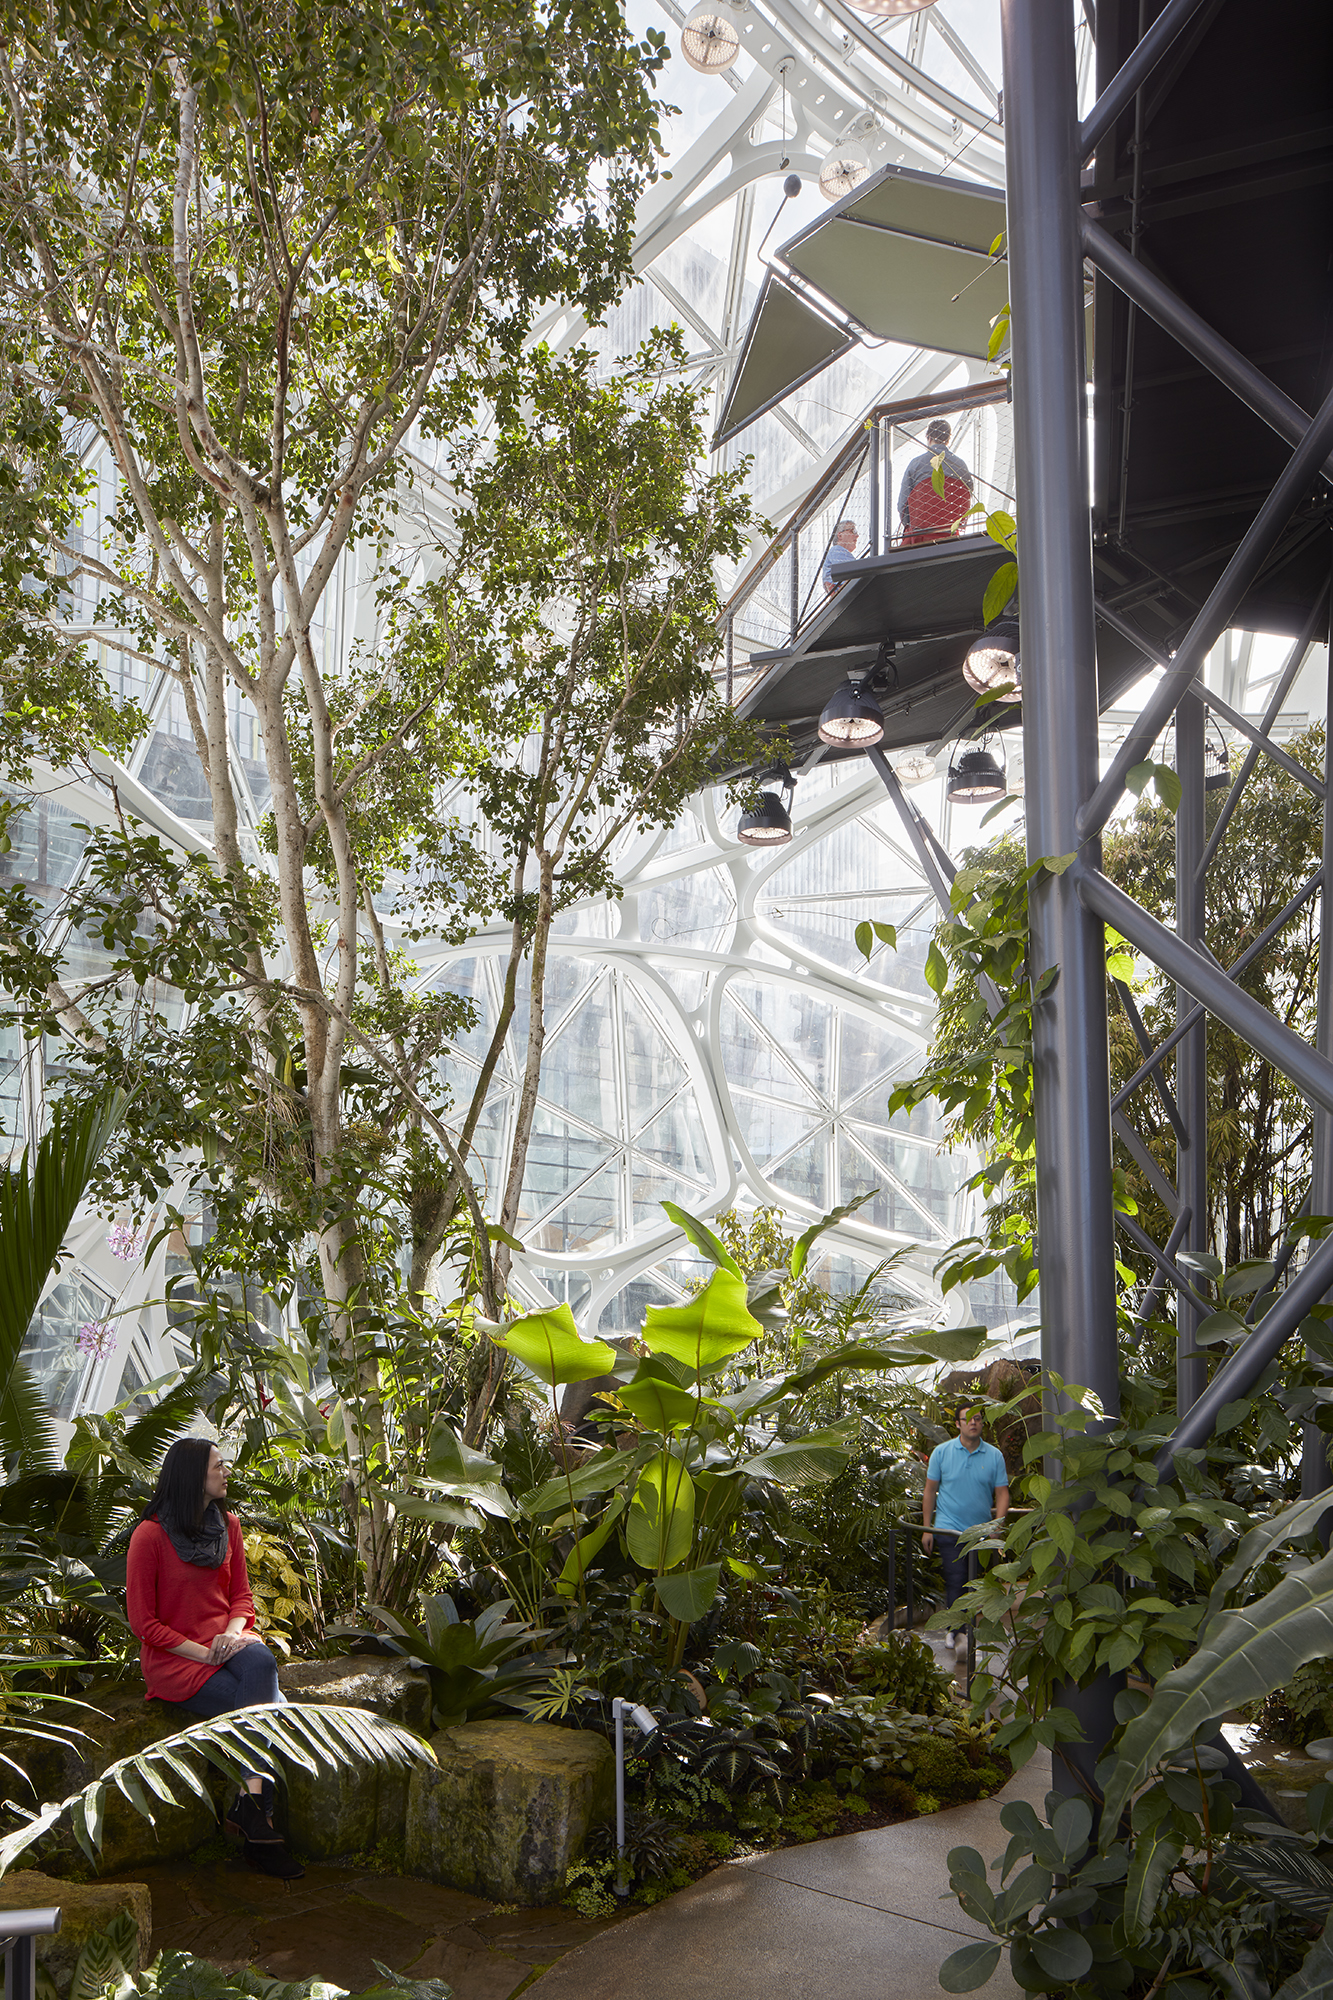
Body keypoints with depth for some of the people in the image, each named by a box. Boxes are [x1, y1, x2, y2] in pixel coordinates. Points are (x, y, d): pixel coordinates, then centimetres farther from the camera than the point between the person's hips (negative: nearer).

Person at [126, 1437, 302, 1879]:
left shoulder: (228, 1525, 9)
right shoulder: (151, 1535, -9)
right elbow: (143, 1621, -9)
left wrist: (234, 1632, -9)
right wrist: (203, 1654, -16)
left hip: (226, 1643, 5)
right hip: (173, 1660, -5)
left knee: (260, 1661, -32)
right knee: (269, 1706, -27)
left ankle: (249, 1806, -31)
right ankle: (257, 1821, -21)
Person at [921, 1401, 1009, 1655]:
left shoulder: (994, 1456, 3)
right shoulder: (941, 1452, 0)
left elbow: (1002, 1493, 3)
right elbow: (930, 1491, 4)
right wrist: (927, 1528, 0)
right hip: (949, 1529, -2)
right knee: (955, 1580, -10)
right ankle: (955, 1629, -4)